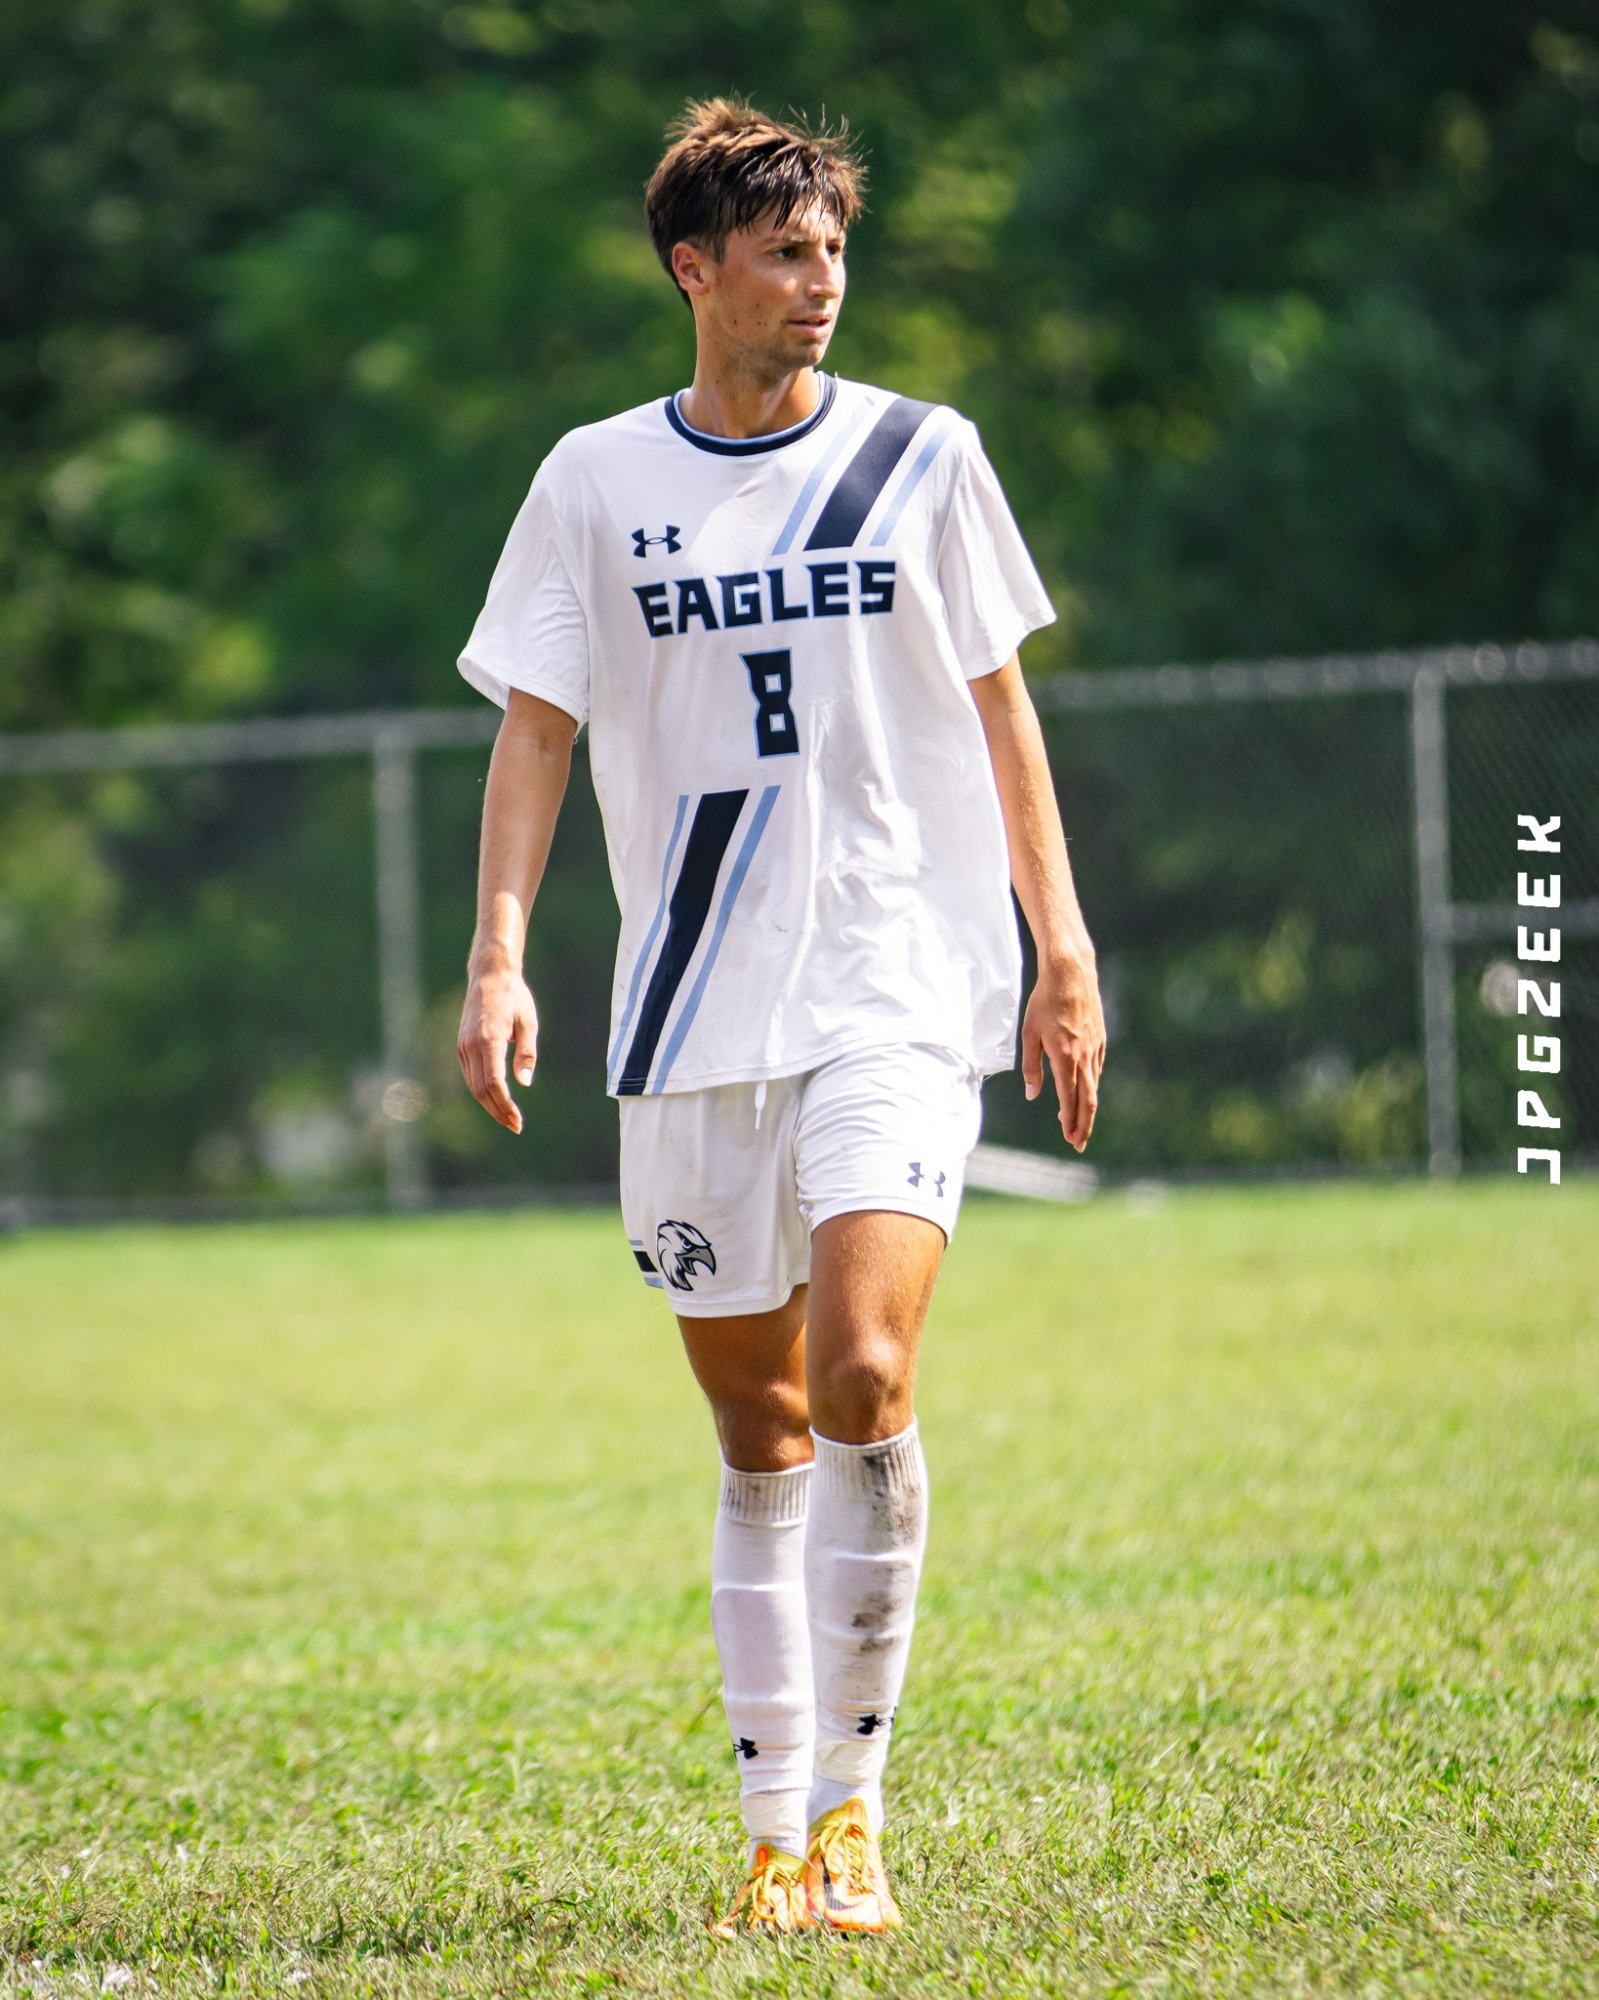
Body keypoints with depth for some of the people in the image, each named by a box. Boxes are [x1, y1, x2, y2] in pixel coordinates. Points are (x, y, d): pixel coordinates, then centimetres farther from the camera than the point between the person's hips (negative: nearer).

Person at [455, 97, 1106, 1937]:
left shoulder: (922, 458, 5)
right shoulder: (596, 484, 6)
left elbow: (1001, 714, 10)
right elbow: (534, 726, 5)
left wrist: (1062, 953, 6)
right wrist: (500, 956, -8)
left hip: (901, 987, -2)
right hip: (694, 1008, 2)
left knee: (860, 1375, -19)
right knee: (756, 1428, 6)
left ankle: (852, 1805, -9)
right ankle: (776, 1839, 14)